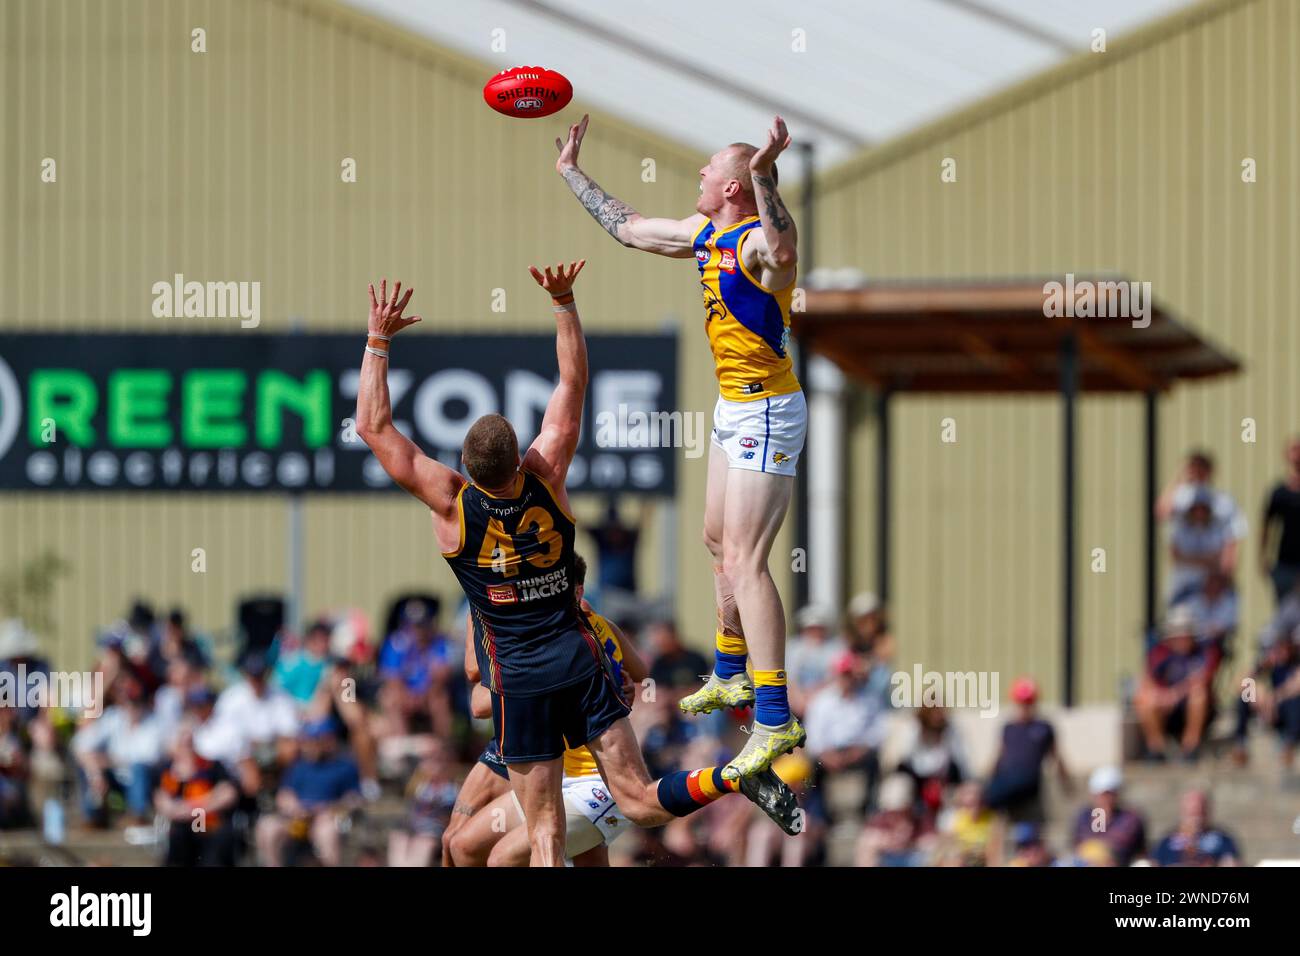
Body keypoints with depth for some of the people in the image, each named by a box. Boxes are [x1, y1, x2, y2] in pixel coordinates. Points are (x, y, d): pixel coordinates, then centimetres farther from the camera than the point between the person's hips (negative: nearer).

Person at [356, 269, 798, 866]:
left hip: (518, 680, -3)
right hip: (581, 663, 3)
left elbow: (373, 426, -8)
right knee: (640, 803, 0)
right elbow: (573, 382, 3)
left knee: (546, 832, -1)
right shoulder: (546, 476, -6)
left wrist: (378, 340, -2)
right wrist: (563, 301, 2)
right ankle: (735, 777, -24)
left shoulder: (452, 504, -13)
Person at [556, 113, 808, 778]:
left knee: (743, 560, -16)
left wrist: (763, 175, -59)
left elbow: (781, 251, -48)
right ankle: (732, 676, 44)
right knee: (720, 542, 25)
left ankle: (775, 720, -20)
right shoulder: (706, 236, 7)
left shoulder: (755, 243, -22)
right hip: (733, 409, 10)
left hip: (766, 416, -10)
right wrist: (571, 173, 31)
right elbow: (631, 228, 23)